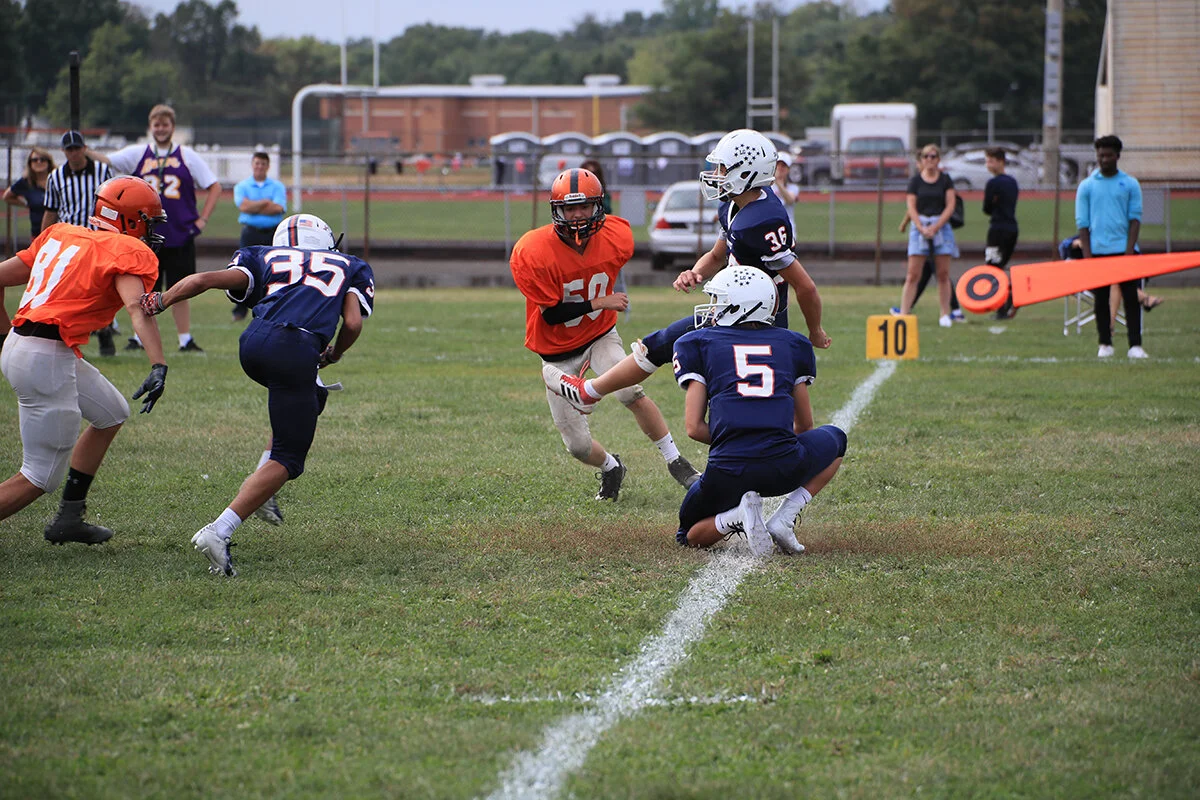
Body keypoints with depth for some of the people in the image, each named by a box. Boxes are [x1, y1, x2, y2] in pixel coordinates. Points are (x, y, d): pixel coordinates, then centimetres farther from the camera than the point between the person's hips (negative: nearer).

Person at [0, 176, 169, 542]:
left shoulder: (61, 234, 17)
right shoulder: (130, 252, -4)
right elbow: (138, 309, -22)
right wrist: (158, 367, -34)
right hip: (46, 358, -9)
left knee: (111, 414, 26)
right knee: (41, 478, -1)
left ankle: (68, 519, 28)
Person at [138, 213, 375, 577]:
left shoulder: (264, 259, 29)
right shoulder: (350, 267, 29)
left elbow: (206, 279, 11)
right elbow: (353, 323, 12)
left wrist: (159, 302, 8)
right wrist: (332, 355, 30)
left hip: (253, 345, 4)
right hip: (298, 352, -4)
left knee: (311, 398, 34)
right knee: (288, 458, 3)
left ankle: (261, 490, 23)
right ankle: (219, 531, -14)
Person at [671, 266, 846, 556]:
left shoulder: (699, 344, 11)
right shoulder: (791, 344, 18)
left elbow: (694, 427, 4)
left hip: (729, 473, -1)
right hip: (784, 469, 1)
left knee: (690, 535, 29)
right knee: (834, 438, 36)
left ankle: (735, 518, -7)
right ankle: (785, 518, 11)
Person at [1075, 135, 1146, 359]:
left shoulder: (1130, 184, 5)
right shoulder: (1086, 186, 6)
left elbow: (1135, 219, 2)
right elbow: (1082, 222, 5)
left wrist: (1129, 251, -9)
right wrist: (1087, 254, -4)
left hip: (1124, 249, -1)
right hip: (1097, 251, 1)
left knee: (1131, 298, -4)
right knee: (1101, 300, 4)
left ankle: (1135, 345, -5)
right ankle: (1105, 344, 11)